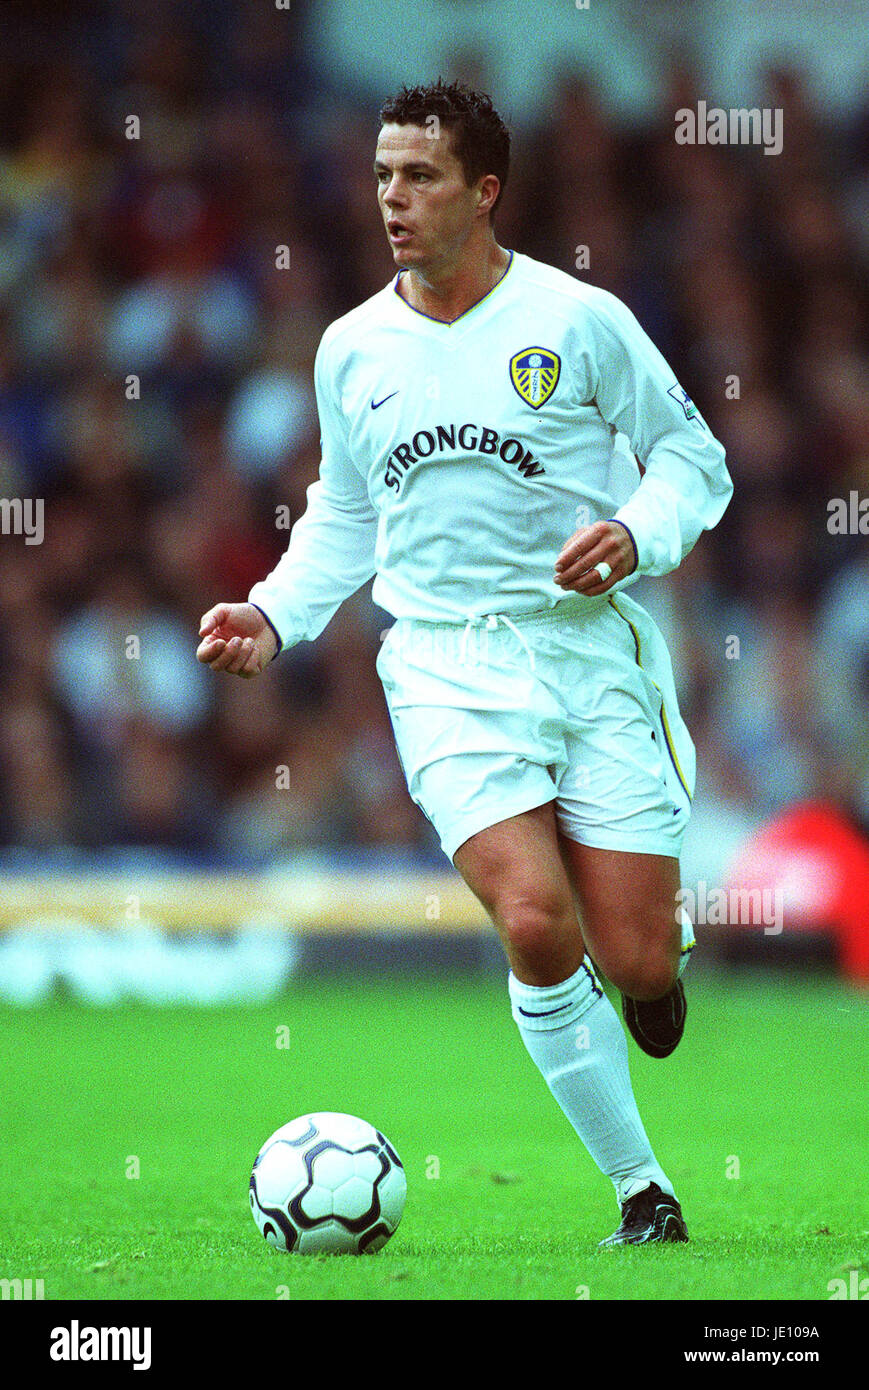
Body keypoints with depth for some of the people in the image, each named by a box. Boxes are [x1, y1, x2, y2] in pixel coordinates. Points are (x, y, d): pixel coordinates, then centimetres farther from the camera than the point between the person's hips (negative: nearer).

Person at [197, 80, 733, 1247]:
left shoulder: (578, 321, -2)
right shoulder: (352, 349, 8)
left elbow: (692, 456, 6)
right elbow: (344, 517, 21)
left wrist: (638, 535, -14)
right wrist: (274, 618, 6)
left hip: (591, 649, -1)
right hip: (450, 669, 1)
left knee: (636, 963, -6)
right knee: (537, 926, -20)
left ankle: (661, 949, 36)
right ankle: (640, 1187, -4)